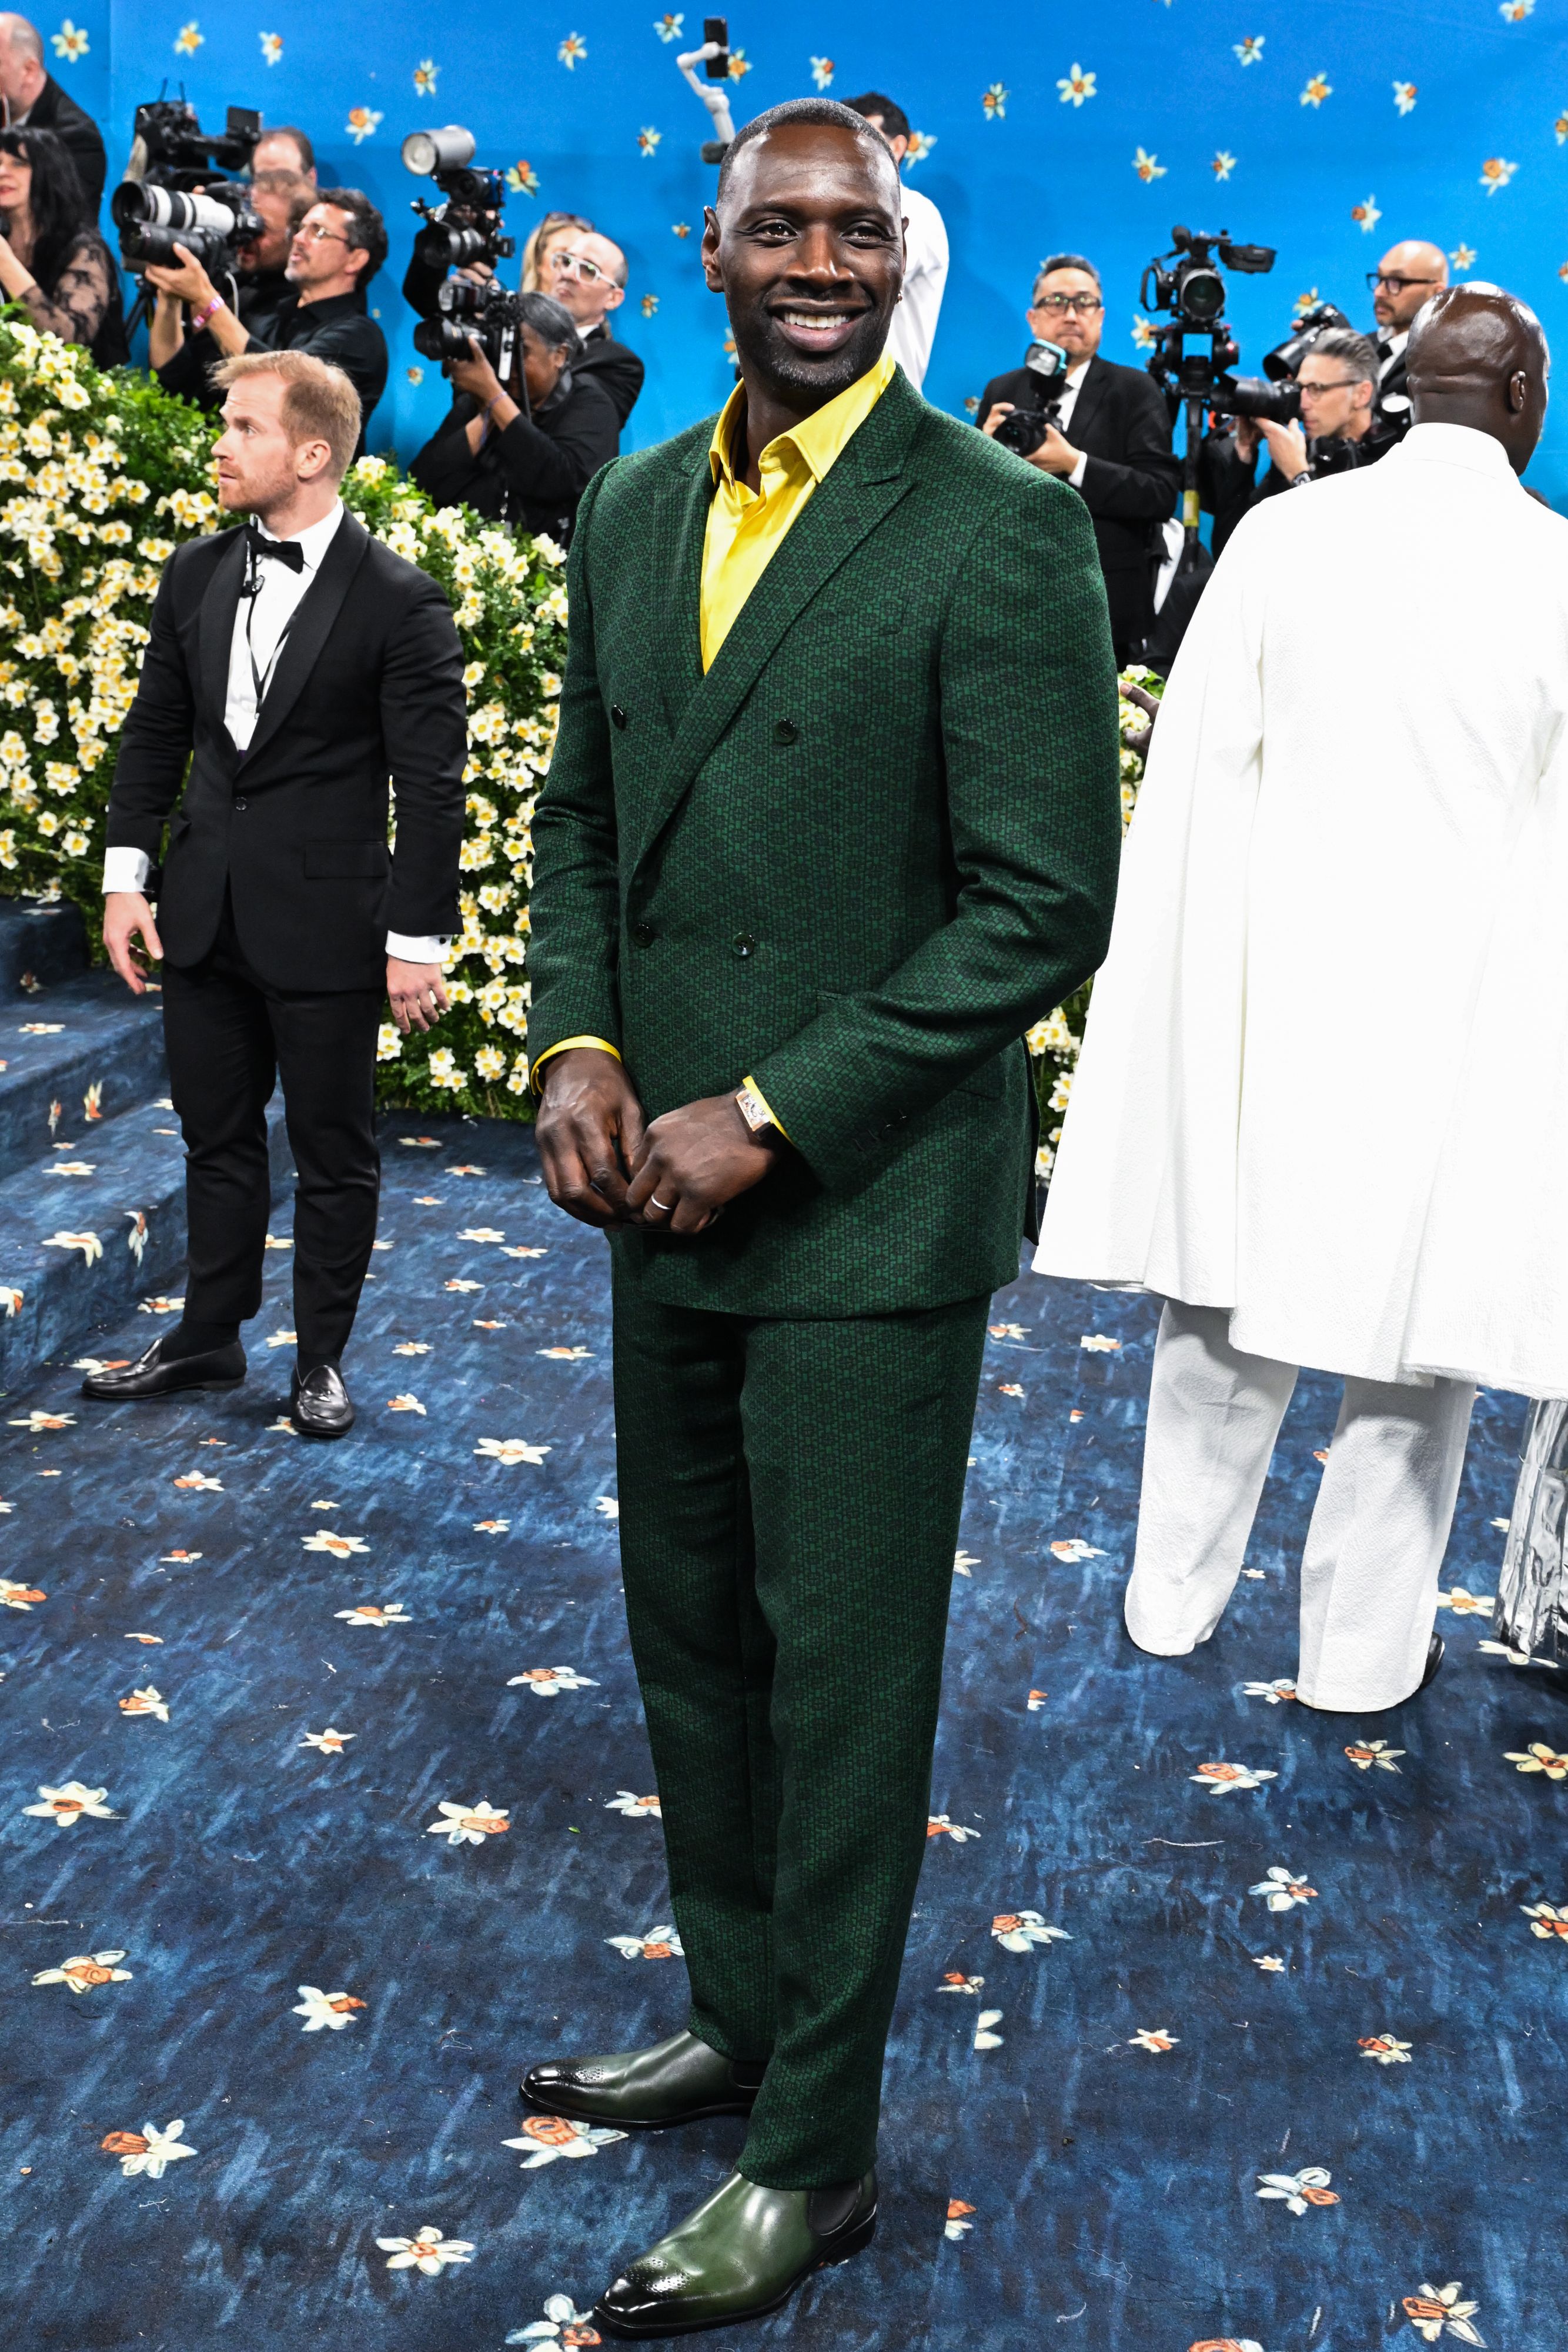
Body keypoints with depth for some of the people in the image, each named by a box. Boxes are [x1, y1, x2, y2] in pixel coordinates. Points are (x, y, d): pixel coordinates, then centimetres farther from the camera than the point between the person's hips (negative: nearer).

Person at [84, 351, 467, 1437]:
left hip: (325, 927, -5)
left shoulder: (399, 601, -11)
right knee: (217, 1140, 17)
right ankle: (209, 1337, 32)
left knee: (334, 1154, 8)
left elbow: (431, 784, -11)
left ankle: (322, 1356, 23)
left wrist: (420, 939, -12)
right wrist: (126, 878, 6)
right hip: (206, 917, 5)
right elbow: (155, 735, 12)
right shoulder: (197, 573, 6)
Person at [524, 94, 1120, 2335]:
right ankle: (740, 2015, 38)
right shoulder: (635, 508, 9)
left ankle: (817, 2148, 21)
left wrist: (768, 1117, -16)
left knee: (841, 1675, 4)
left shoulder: (1001, 529, -12)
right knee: (690, 1639, 17)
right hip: (667, 1195, 7)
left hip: (868, 1209, -6)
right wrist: (577, 1041, -2)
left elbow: (1041, 905, -14)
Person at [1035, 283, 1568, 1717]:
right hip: (1453, 1010, -2)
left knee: (1233, 1293, 17)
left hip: (1270, 989, 2)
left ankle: (1175, 1596, 31)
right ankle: (1362, 1649, 24)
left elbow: (1200, 777, -2)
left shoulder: (1284, 536, -5)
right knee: (1417, 1325, 12)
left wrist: (1201, 985, 7)